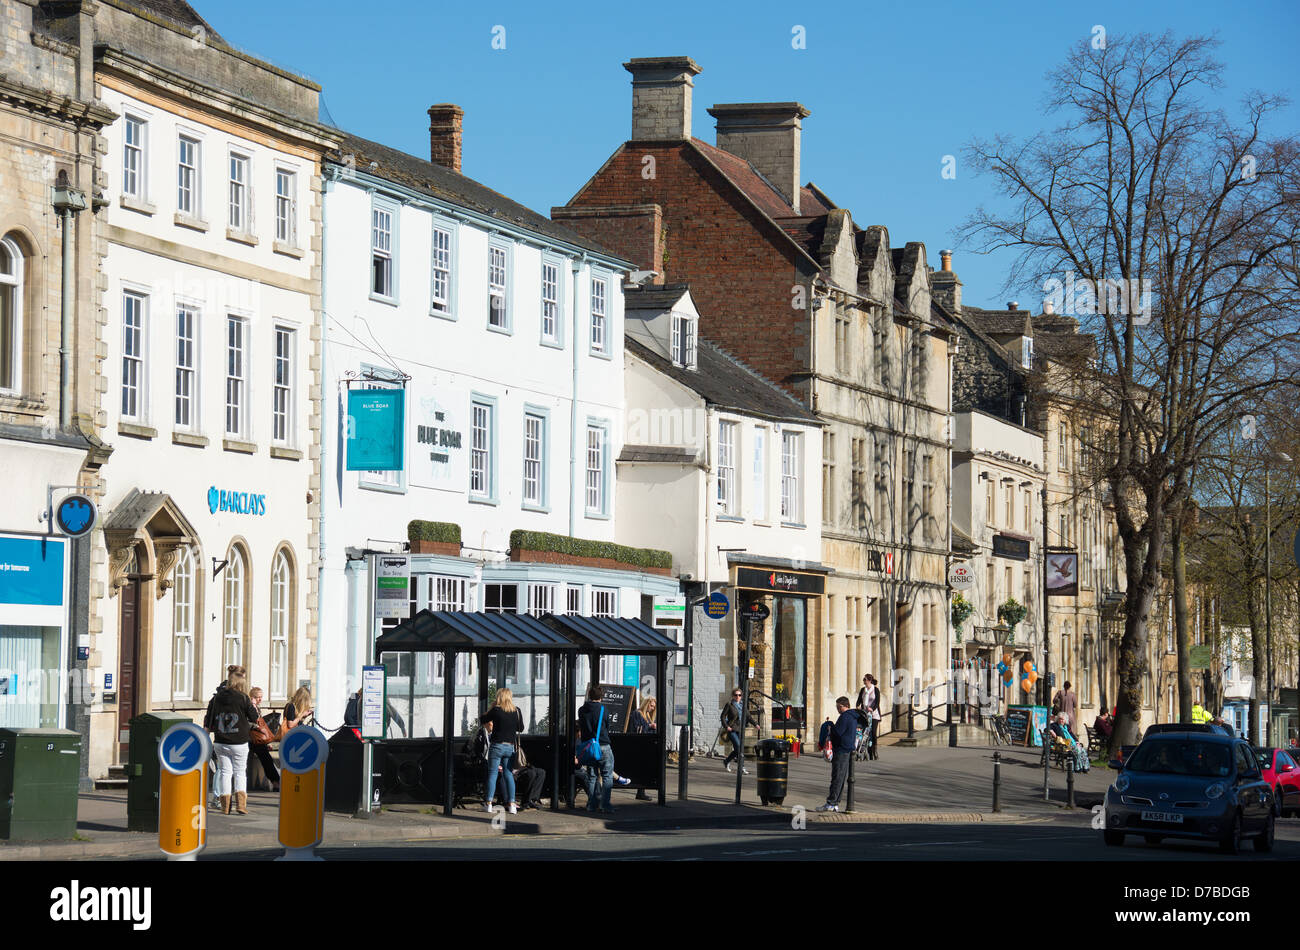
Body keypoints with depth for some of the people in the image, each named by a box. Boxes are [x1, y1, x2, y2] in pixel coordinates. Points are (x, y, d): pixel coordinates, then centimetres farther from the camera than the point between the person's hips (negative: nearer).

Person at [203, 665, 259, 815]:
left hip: (220, 743, 3)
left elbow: (208, 721, 8)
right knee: (240, 772, 8)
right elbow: (254, 718, -1)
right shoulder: (243, 698, -9)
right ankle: (240, 804, -1)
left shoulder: (217, 698, 2)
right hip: (239, 743, -3)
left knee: (225, 772, 9)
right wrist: (254, 707, 17)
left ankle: (225, 806, 8)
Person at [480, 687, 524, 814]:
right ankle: (512, 805, 5)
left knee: (492, 774, 2)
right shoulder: (517, 711, 2)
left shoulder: (496, 710, -9)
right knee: (508, 775, 9)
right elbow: (521, 728, 13)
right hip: (510, 747, 3)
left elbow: (482, 719, 5)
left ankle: (488, 804, 0)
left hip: (497, 746, -3)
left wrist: (491, 708, 12)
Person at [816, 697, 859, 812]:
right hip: (848, 750, 10)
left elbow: (837, 732, -18)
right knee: (842, 778, 9)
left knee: (837, 777, -10)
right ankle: (835, 803, 12)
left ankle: (831, 803, -11)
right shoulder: (853, 717, 18)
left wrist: (830, 728, 0)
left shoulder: (845, 717, -14)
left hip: (841, 750, -10)